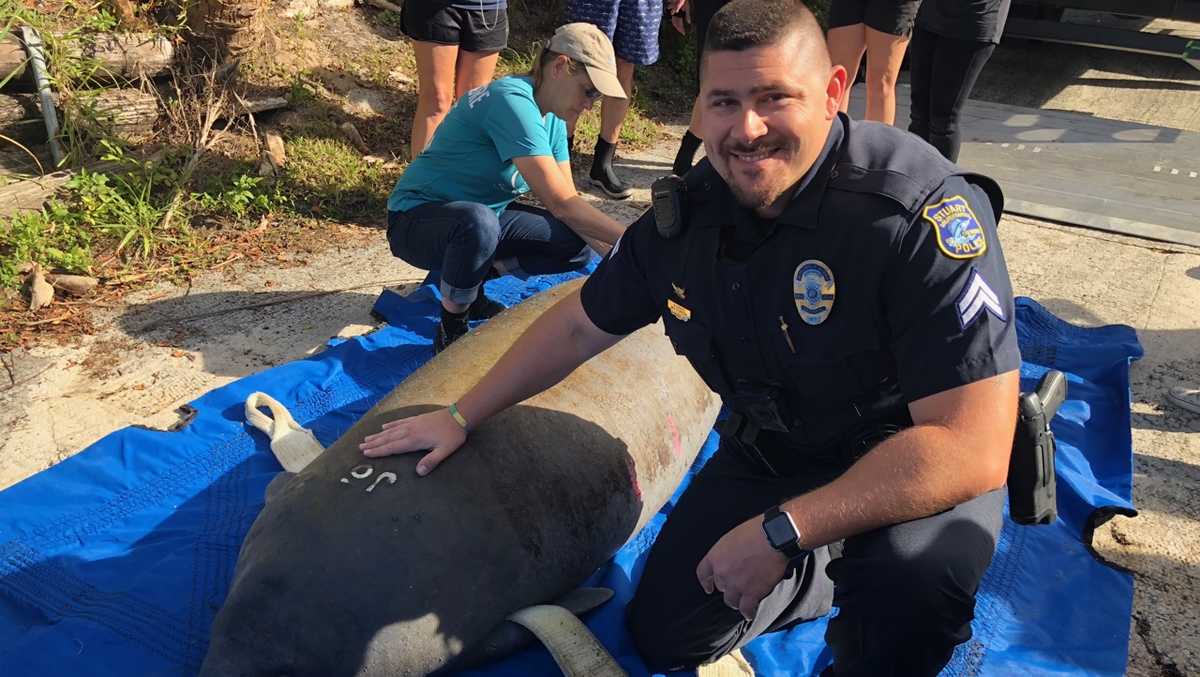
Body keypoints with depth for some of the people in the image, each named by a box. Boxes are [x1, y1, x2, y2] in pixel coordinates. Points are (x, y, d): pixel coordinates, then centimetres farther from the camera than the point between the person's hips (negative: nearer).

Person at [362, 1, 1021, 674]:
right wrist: (462, 417, 8)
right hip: (769, 458, 5)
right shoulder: (688, 212, -11)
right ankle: (833, 577, 29)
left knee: (915, 571, -37)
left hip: (922, 472, -4)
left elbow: (972, 449, -34)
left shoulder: (924, 214, -30)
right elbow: (580, 326, 4)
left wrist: (780, 531, -33)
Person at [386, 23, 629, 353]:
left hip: (482, 215, 9)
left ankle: (466, 279, 10)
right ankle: (451, 329, -16)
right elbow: (560, 203, -31)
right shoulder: (513, 101, -27)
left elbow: (569, 200, -1)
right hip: (417, 217, -9)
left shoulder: (551, 118, 2)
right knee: (480, 223, -42)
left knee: (578, 245, -6)